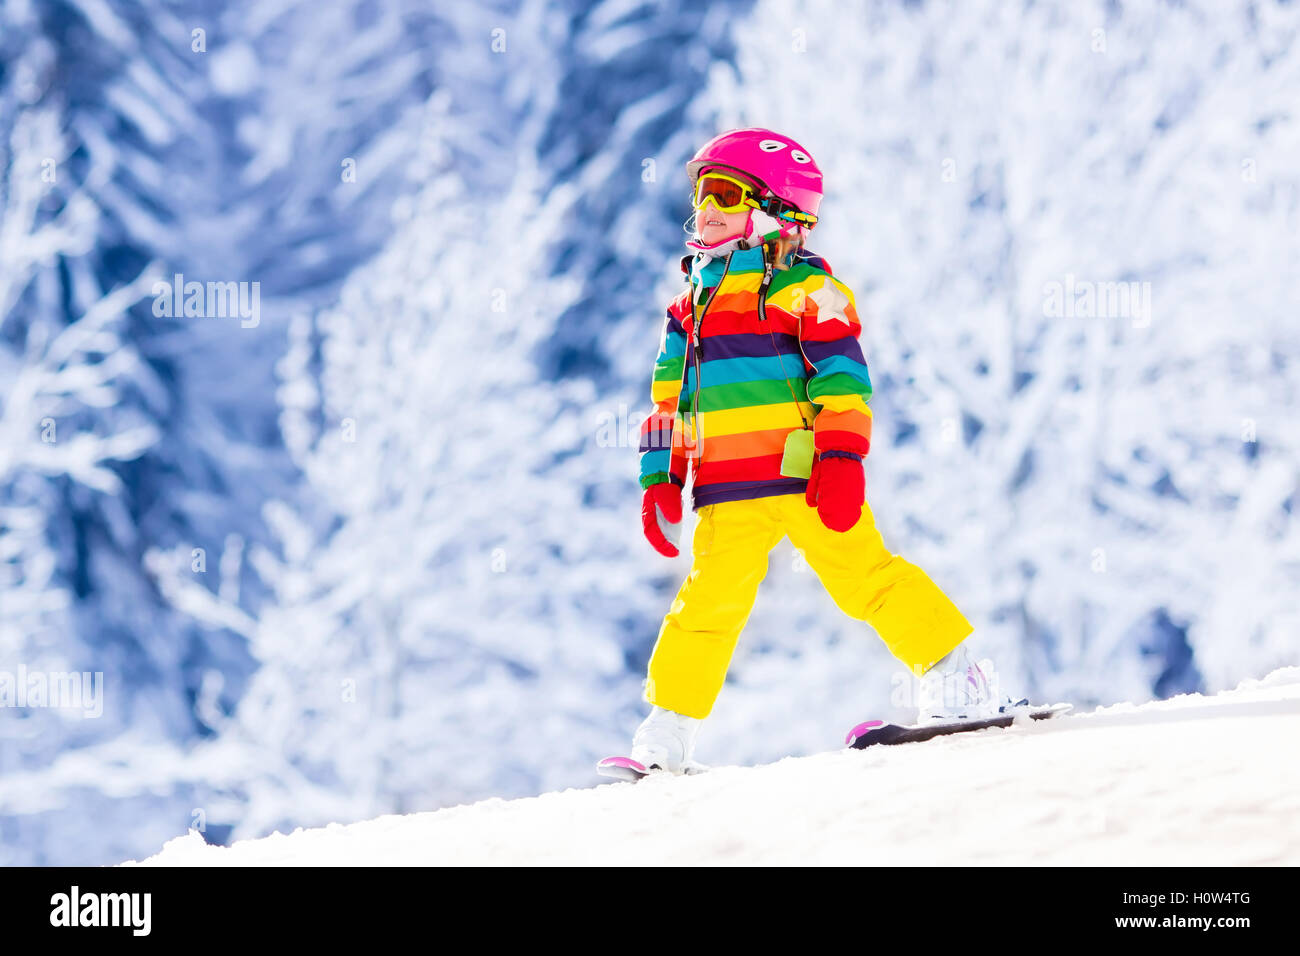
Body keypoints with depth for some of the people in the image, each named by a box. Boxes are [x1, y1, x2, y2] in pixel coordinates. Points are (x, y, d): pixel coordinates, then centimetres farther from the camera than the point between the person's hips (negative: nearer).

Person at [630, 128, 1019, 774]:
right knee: (711, 596, 1)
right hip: (730, 489, 5)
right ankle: (668, 732, 5)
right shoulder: (691, 302, 19)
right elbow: (669, 398, 22)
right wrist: (660, 478, 15)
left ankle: (957, 682, -5)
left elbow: (841, 374, -8)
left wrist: (840, 456, -17)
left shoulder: (804, 286, -1)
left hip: (805, 473, -5)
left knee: (863, 576, -9)